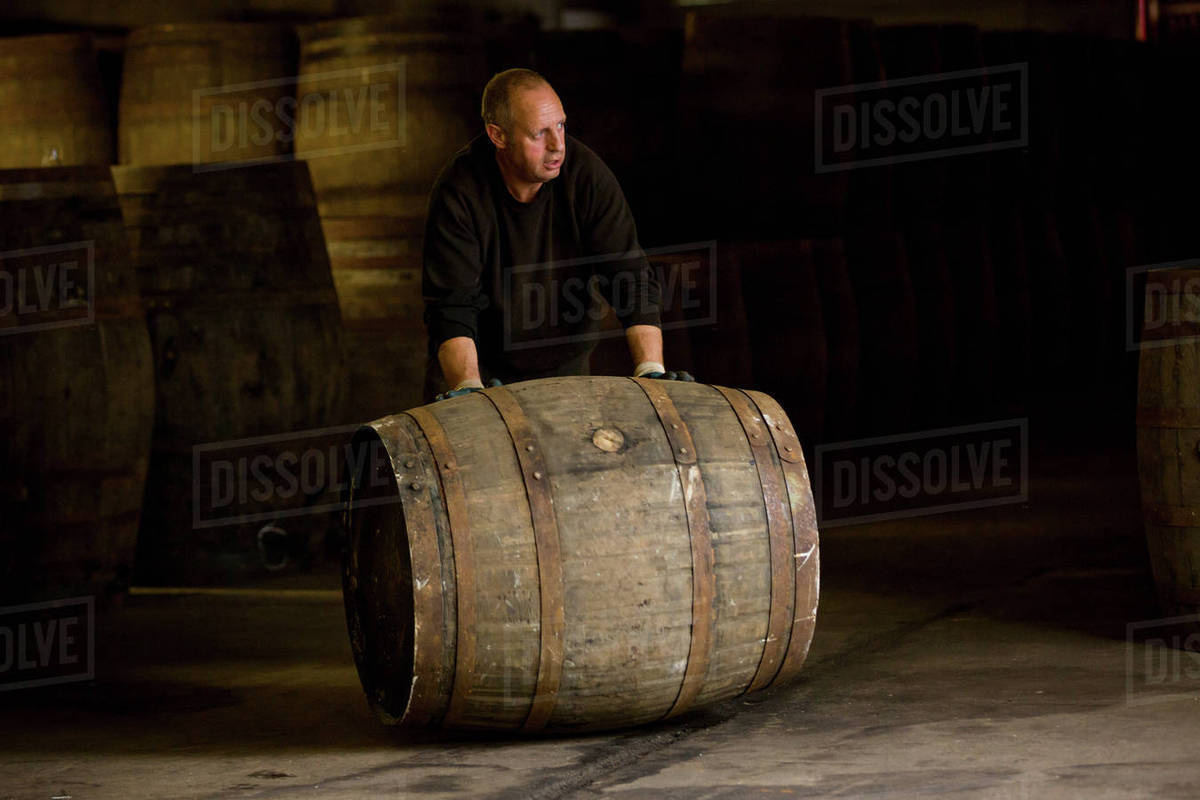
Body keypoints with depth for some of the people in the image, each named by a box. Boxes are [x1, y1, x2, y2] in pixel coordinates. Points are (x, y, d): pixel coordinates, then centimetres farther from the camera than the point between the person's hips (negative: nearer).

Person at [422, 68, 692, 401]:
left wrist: (651, 372, -32)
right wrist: (468, 389, -44)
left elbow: (632, 279, -20)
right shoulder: (458, 193, -23)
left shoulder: (588, 176, -19)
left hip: (565, 366, 2)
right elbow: (452, 308, -28)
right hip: (480, 368, -2)